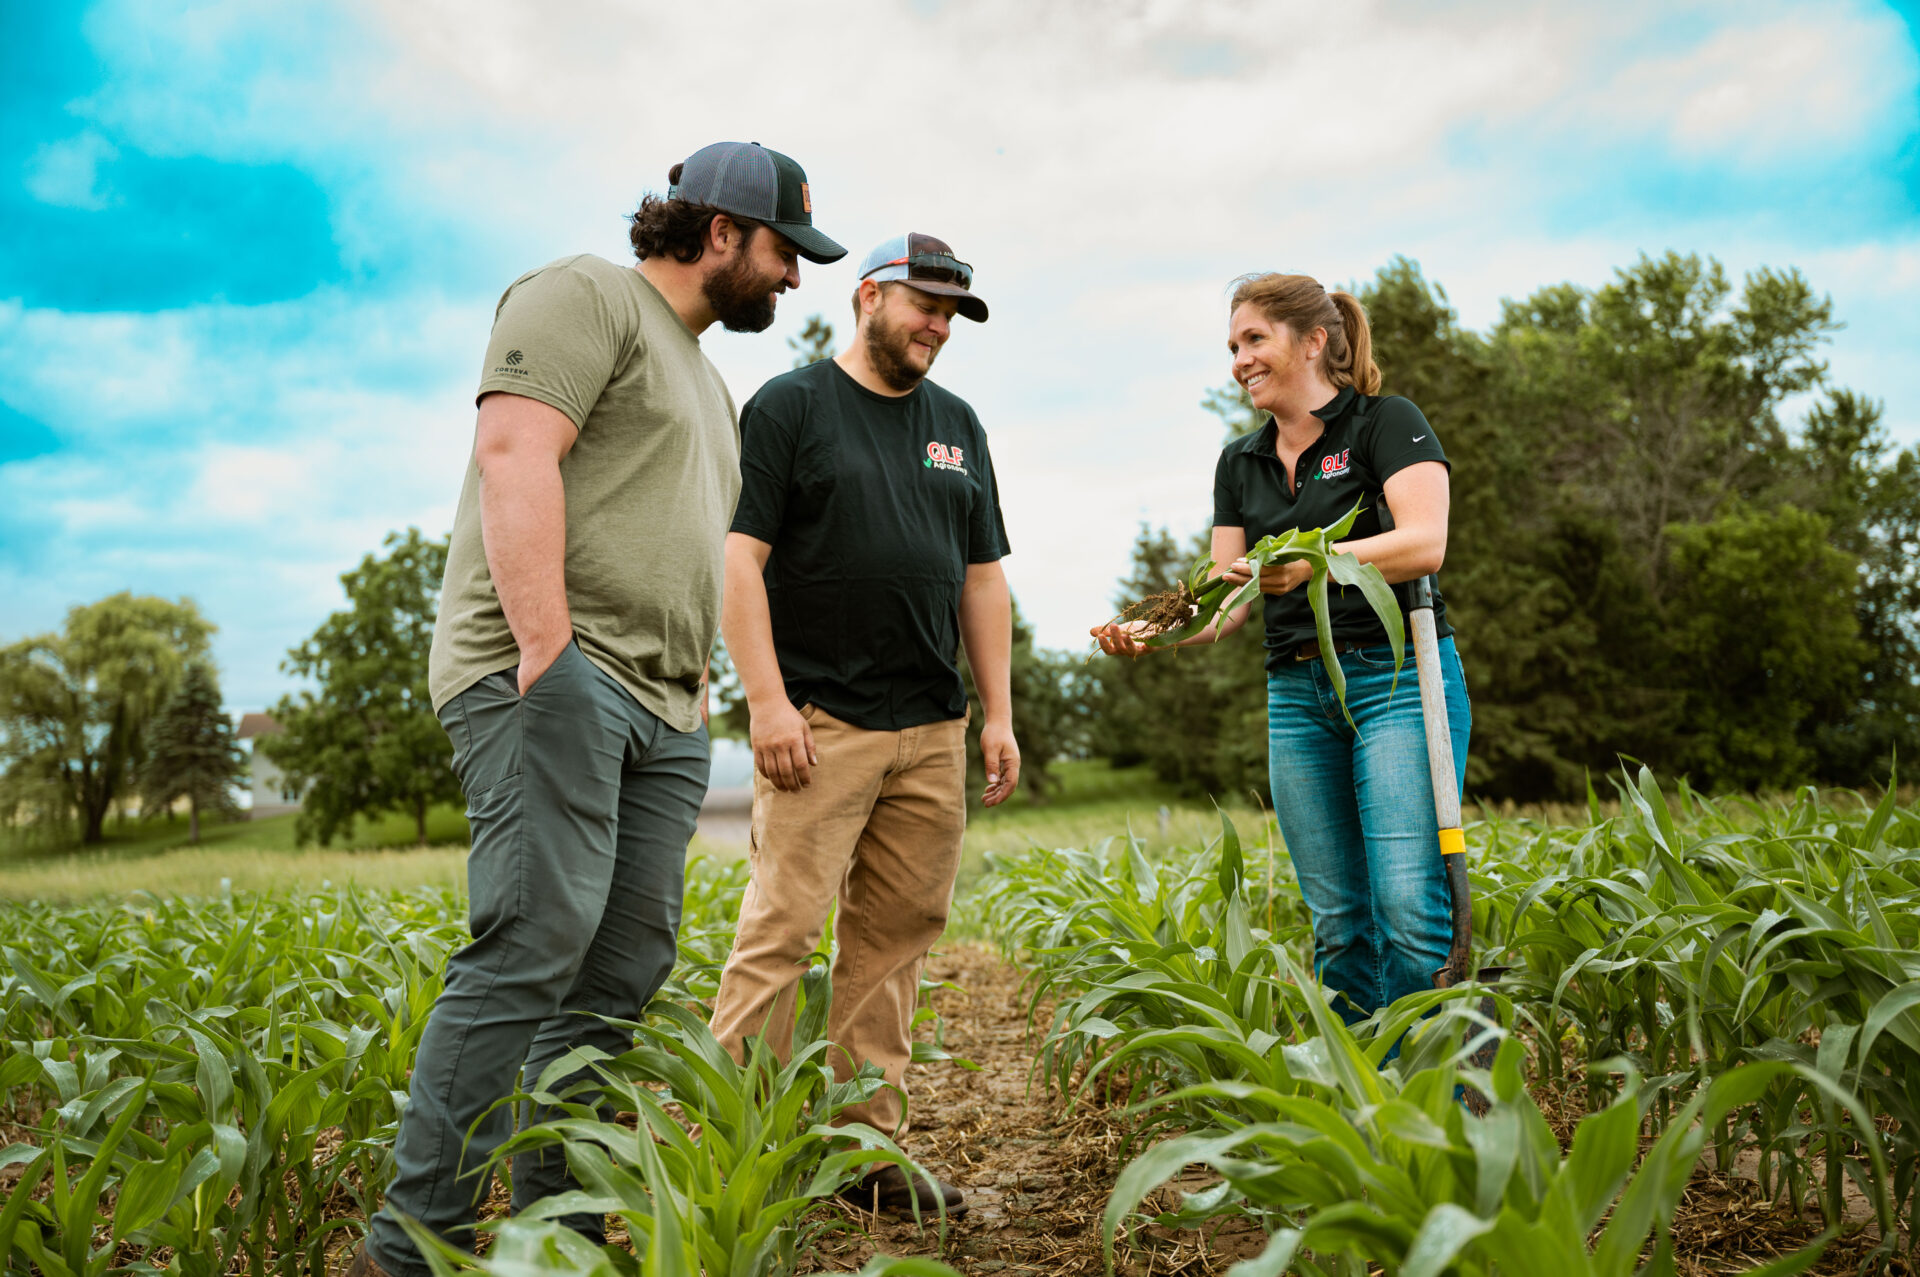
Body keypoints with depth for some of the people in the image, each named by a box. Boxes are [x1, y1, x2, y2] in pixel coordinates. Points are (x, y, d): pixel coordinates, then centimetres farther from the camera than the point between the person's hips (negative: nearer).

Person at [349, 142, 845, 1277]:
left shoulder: (707, 379, 30)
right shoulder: (585, 297, 2)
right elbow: (514, 451, -13)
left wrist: (695, 695, 21)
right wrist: (547, 642, -23)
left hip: (662, 707, 9)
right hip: (554, 672, -9)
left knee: (623, 971, 2)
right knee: (538, 939, -17)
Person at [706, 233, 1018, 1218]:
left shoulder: (956, 424, 19)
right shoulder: (789, 406, 1)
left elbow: (983, 577, 18)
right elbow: (740, 555, -6)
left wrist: (999, 715, 11)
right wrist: (766, 697, -14)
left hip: (932, 730, 6)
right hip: (819, 723, -5)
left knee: (896, 935, 7)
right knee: (783, 929, -7)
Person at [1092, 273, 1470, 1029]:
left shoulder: (1387, 423, 0)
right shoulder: (1240, 463, 16)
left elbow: (1425, 544, -14)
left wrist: (1314, 560, -29)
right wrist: (1154, 635, -9)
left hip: (1399, 678, -5)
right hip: (1296, 696, 5)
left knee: (1410, 908, -13)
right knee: (1338, 922, 6)